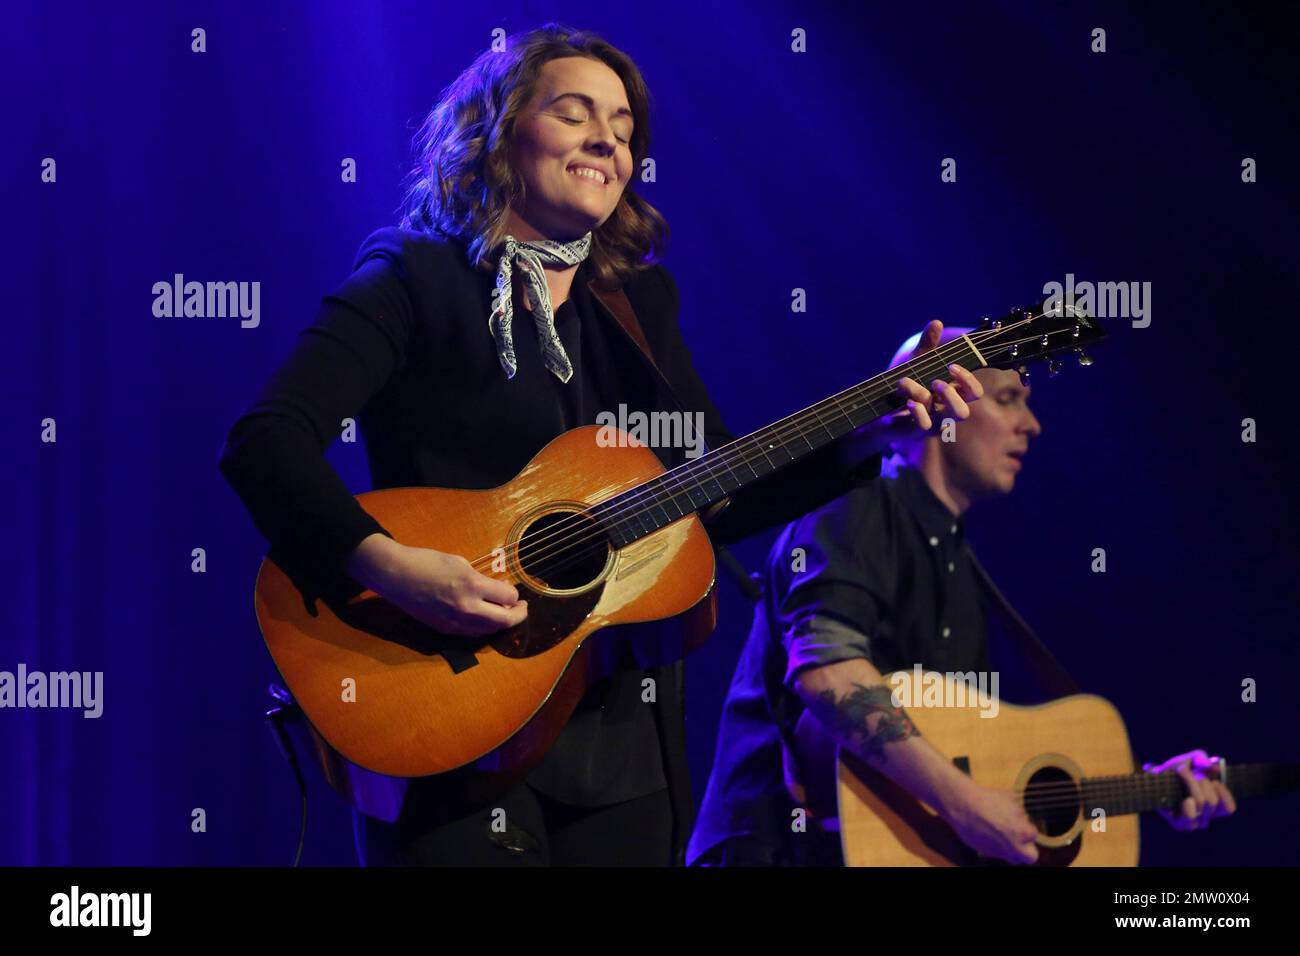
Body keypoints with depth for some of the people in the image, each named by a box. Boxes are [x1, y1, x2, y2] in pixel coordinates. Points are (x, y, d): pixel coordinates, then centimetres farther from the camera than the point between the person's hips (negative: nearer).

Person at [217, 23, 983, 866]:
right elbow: (263, 443, -16)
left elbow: (720, 501, 13)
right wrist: (396, 569, -28)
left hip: (621, 737, 6)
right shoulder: (415, 282, -4)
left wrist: (877, 433, 0)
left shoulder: (637, 301, 15)